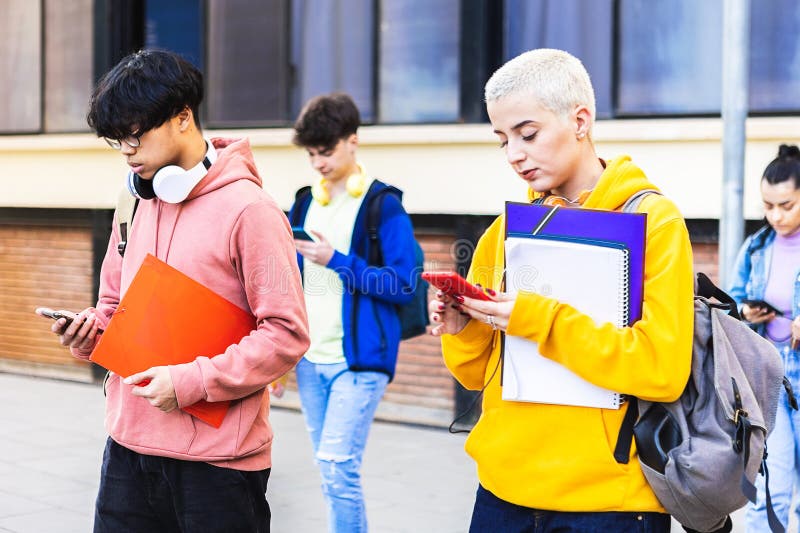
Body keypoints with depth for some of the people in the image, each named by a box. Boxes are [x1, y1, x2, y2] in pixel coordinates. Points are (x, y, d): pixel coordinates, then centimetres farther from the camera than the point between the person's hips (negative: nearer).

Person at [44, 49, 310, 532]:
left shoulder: (248, 210, -12)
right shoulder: (136, 205, 11)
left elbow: (287, 334, -15)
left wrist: (191, 381, -19)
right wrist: (90, 331, -1)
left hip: (217, 457, -6)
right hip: (129, 445, 6)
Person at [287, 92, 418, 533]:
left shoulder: (383, 205, -6)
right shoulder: (304, 203, 11)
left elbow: (403, 285, -11)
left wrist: (338, 261, -19)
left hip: (359, 358, -6)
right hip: (310, 358, 6)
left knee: (337, 467, -12)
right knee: (331, 468, 11)